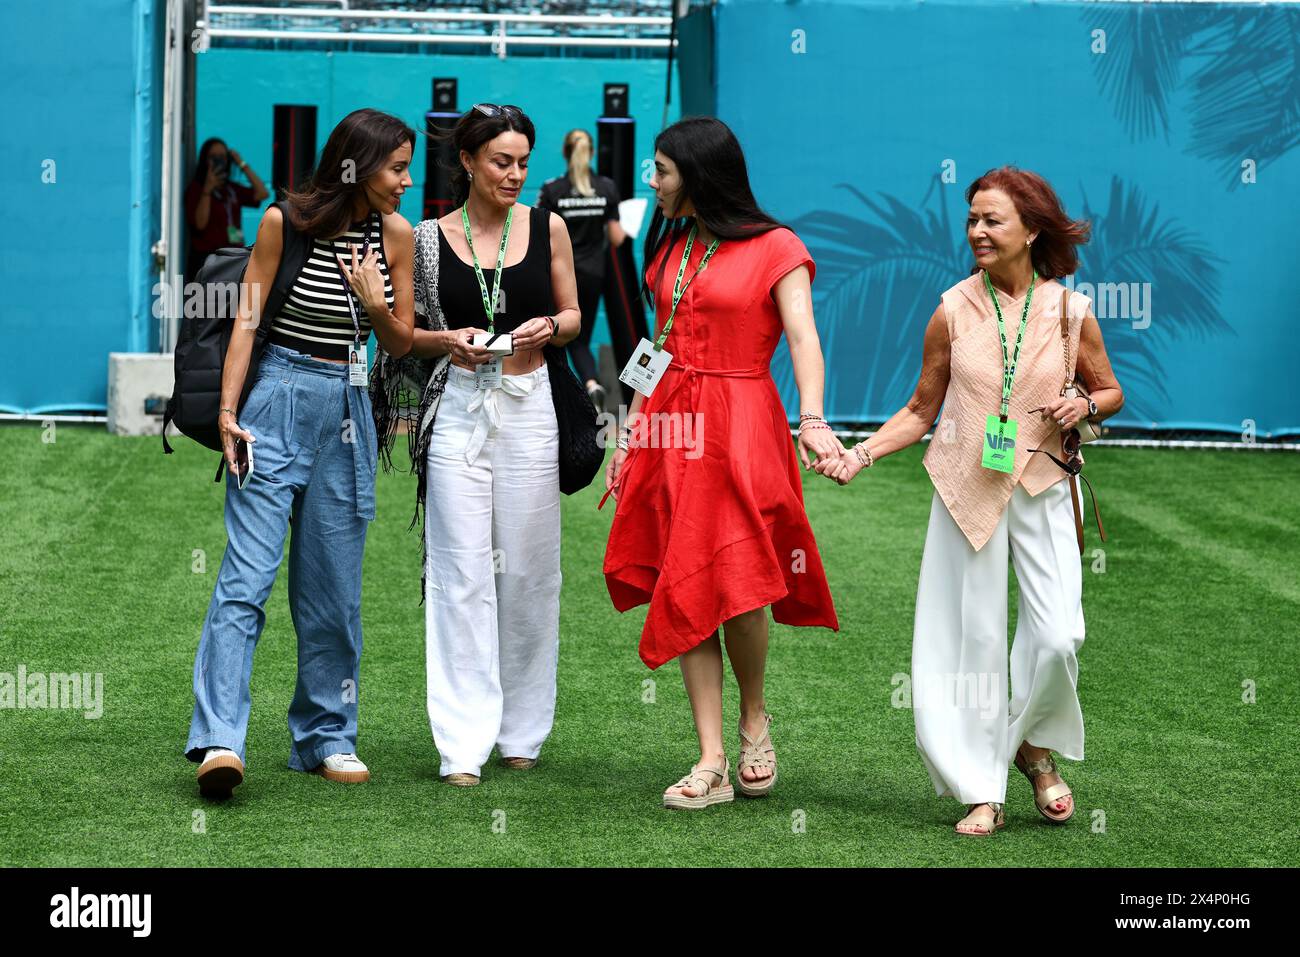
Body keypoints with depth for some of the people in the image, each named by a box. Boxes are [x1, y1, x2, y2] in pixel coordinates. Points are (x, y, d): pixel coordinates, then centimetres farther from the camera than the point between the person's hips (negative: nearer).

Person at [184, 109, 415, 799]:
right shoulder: (285, 221, -4)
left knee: (334, 582, 7)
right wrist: (228, 412, -9)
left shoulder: (394, 234, 6)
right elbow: (246, 320, -2)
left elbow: (402, 342, 11)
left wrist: (376, 306, -9)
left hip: (348, 409, 4)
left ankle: (326, 738, 16)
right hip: (278, 401, -4)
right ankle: (219, 740, -18)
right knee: (247, 574, -12)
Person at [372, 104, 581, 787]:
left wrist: (549, 327, -8)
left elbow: (573, 315, 14)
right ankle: (464, 742, -5)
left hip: (528, 407, 1)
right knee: (460, 572, -5)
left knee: (527, 570, 4)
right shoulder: (429, 238, 2)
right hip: (456, 410, -1)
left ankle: (521, 730, 17)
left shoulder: (546, 228, 5)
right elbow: (407, 333, 9)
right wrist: (448, 340, -11)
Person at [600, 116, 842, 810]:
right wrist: (630, 435, 17)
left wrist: (813, 419, -29)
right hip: (669, 426, 6)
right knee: (686, 595, 0)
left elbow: (802, 337, -14)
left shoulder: (775, 248, -3)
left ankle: (754, 720, 15)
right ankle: (712, 765, 2)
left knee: (737, 587, -13)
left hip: (739, 427, -6)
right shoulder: (670, 247, 16)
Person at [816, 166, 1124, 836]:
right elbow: (921, 410, 7)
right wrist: (859, 454, -5)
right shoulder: (953, 311, 0)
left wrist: (1085, 406, -9)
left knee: (1057, 637, -9)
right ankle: (982, 791, 13)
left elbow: (1110, 391, 13)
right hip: (968, 488, 0)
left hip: (1043, 487, 0)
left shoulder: (1072, 312, -1)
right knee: (973, 640, 2)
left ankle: (1037, 746, 22)